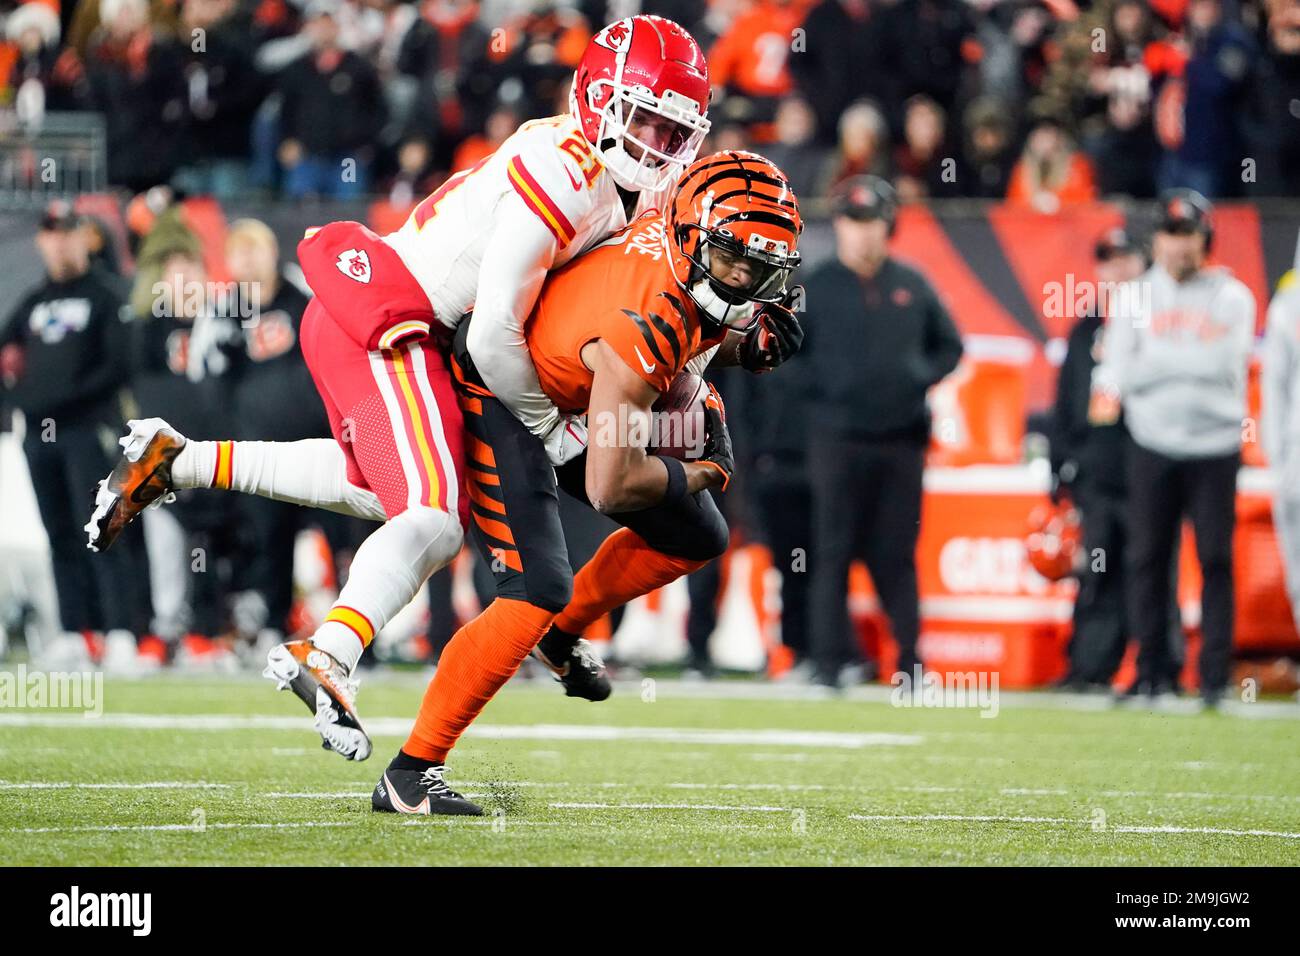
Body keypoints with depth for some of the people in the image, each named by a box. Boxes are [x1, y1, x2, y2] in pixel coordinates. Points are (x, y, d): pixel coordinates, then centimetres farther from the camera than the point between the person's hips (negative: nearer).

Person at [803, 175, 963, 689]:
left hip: (901, 440, 2)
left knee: (896, 555, 4)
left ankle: (910, 660, 7)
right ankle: (830, 660, 0)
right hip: (837, 439, -2)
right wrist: (818, 387, -9)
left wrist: (921, 377, 2)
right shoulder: (815, 288, 3)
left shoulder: (912, 286, 11)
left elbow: (949, 346, 19)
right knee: (833, 552, -3)